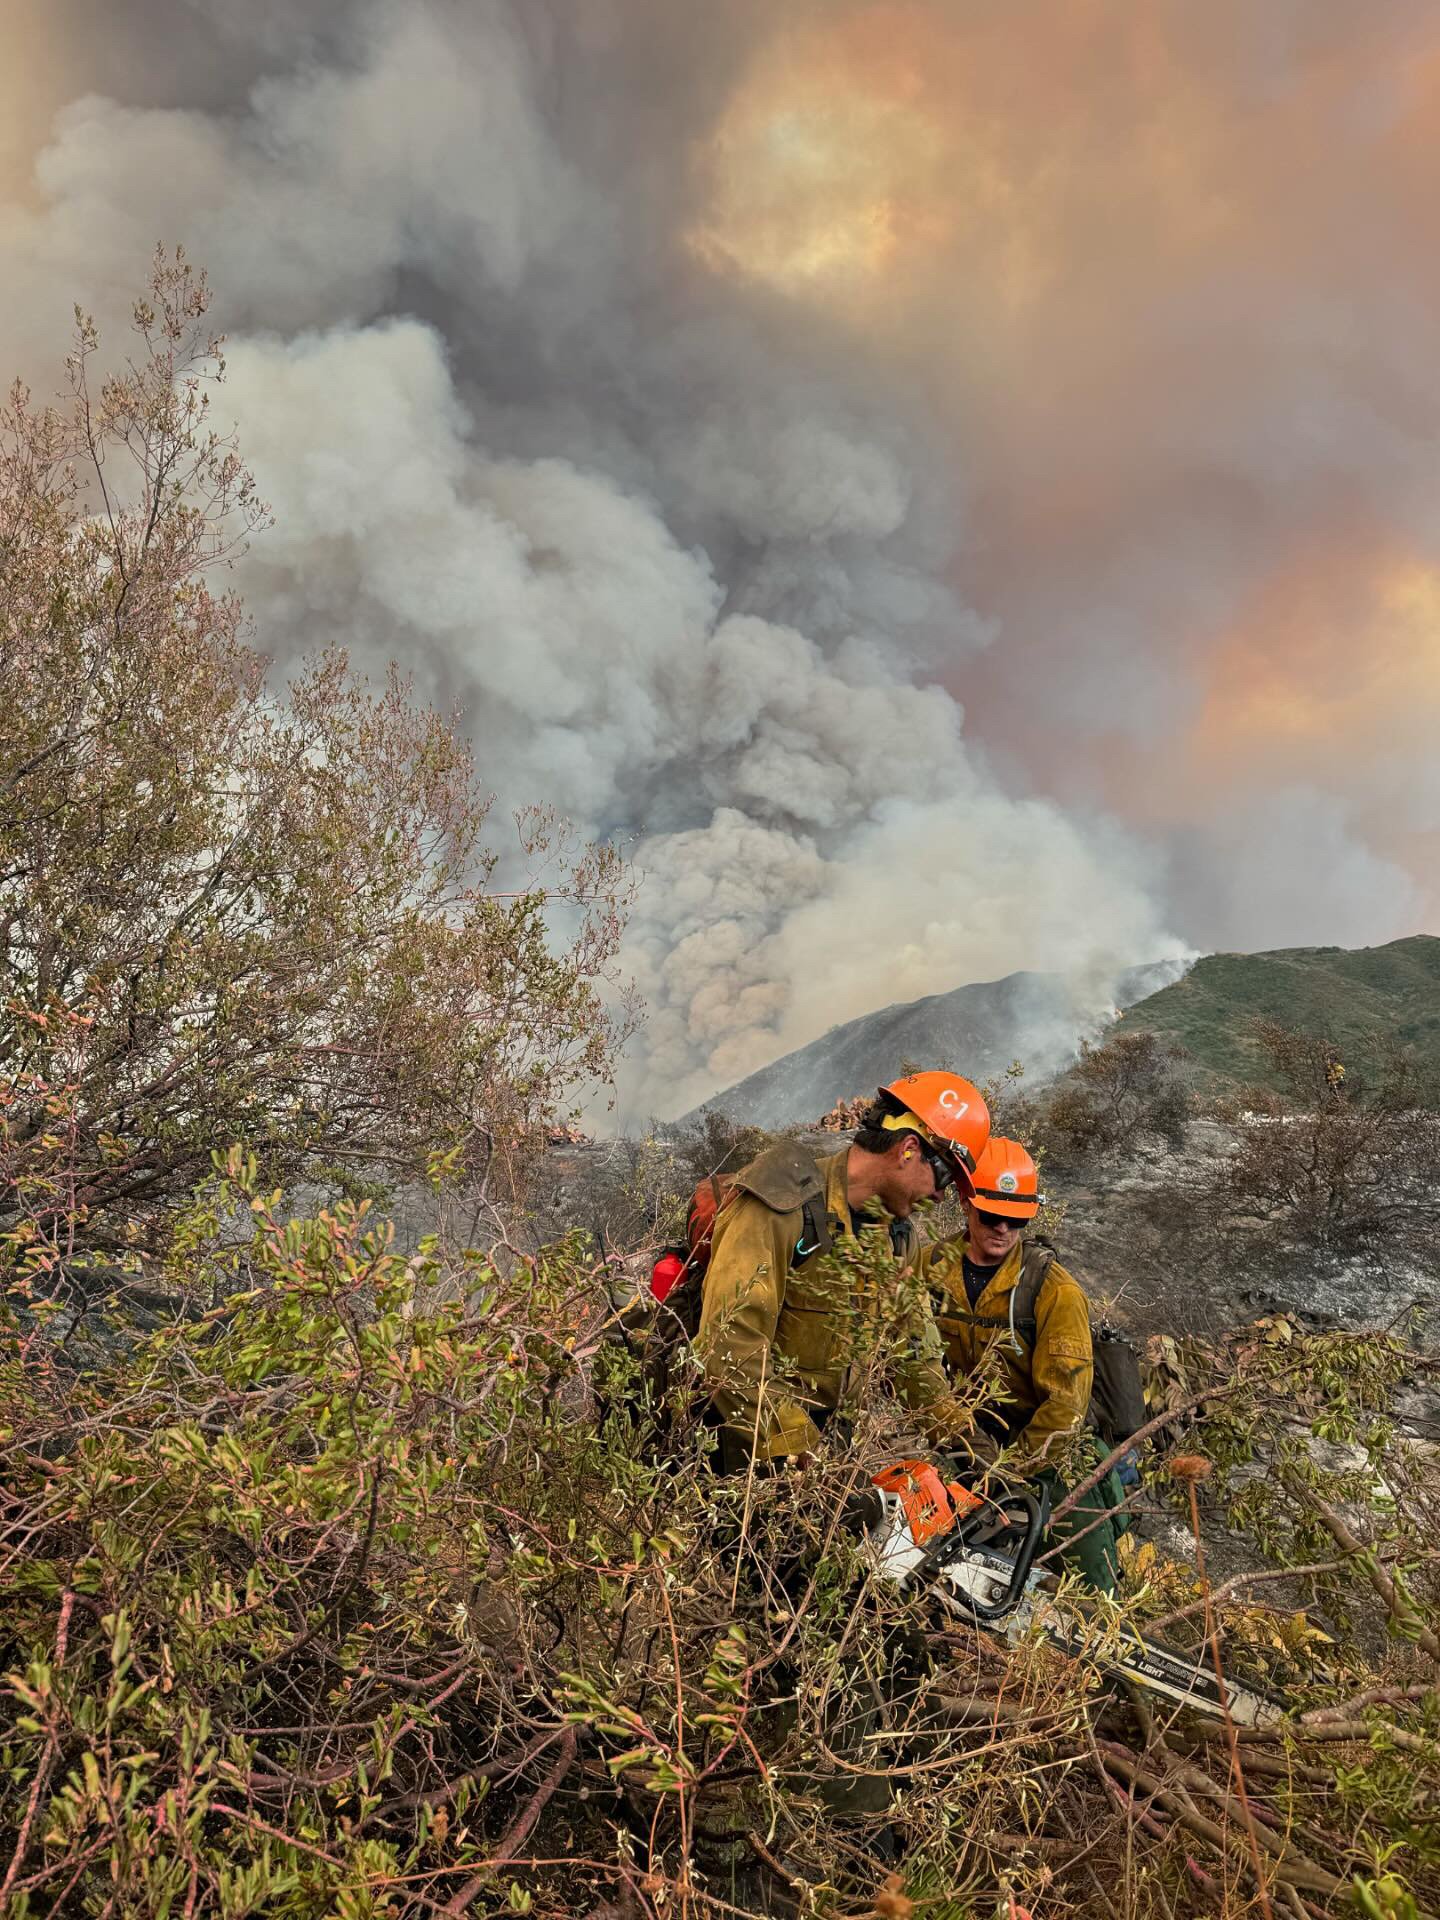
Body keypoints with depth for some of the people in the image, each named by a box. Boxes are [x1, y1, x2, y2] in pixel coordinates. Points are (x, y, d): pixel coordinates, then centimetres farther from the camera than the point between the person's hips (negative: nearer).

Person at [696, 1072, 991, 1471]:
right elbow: (730, 1351, -25)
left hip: (825, 1434, 7)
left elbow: (914, 1351, 15)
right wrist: (802, 1455, -26)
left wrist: (962, 1436, 6)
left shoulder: (899, 1233, 7)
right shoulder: (782, 1208, -19)